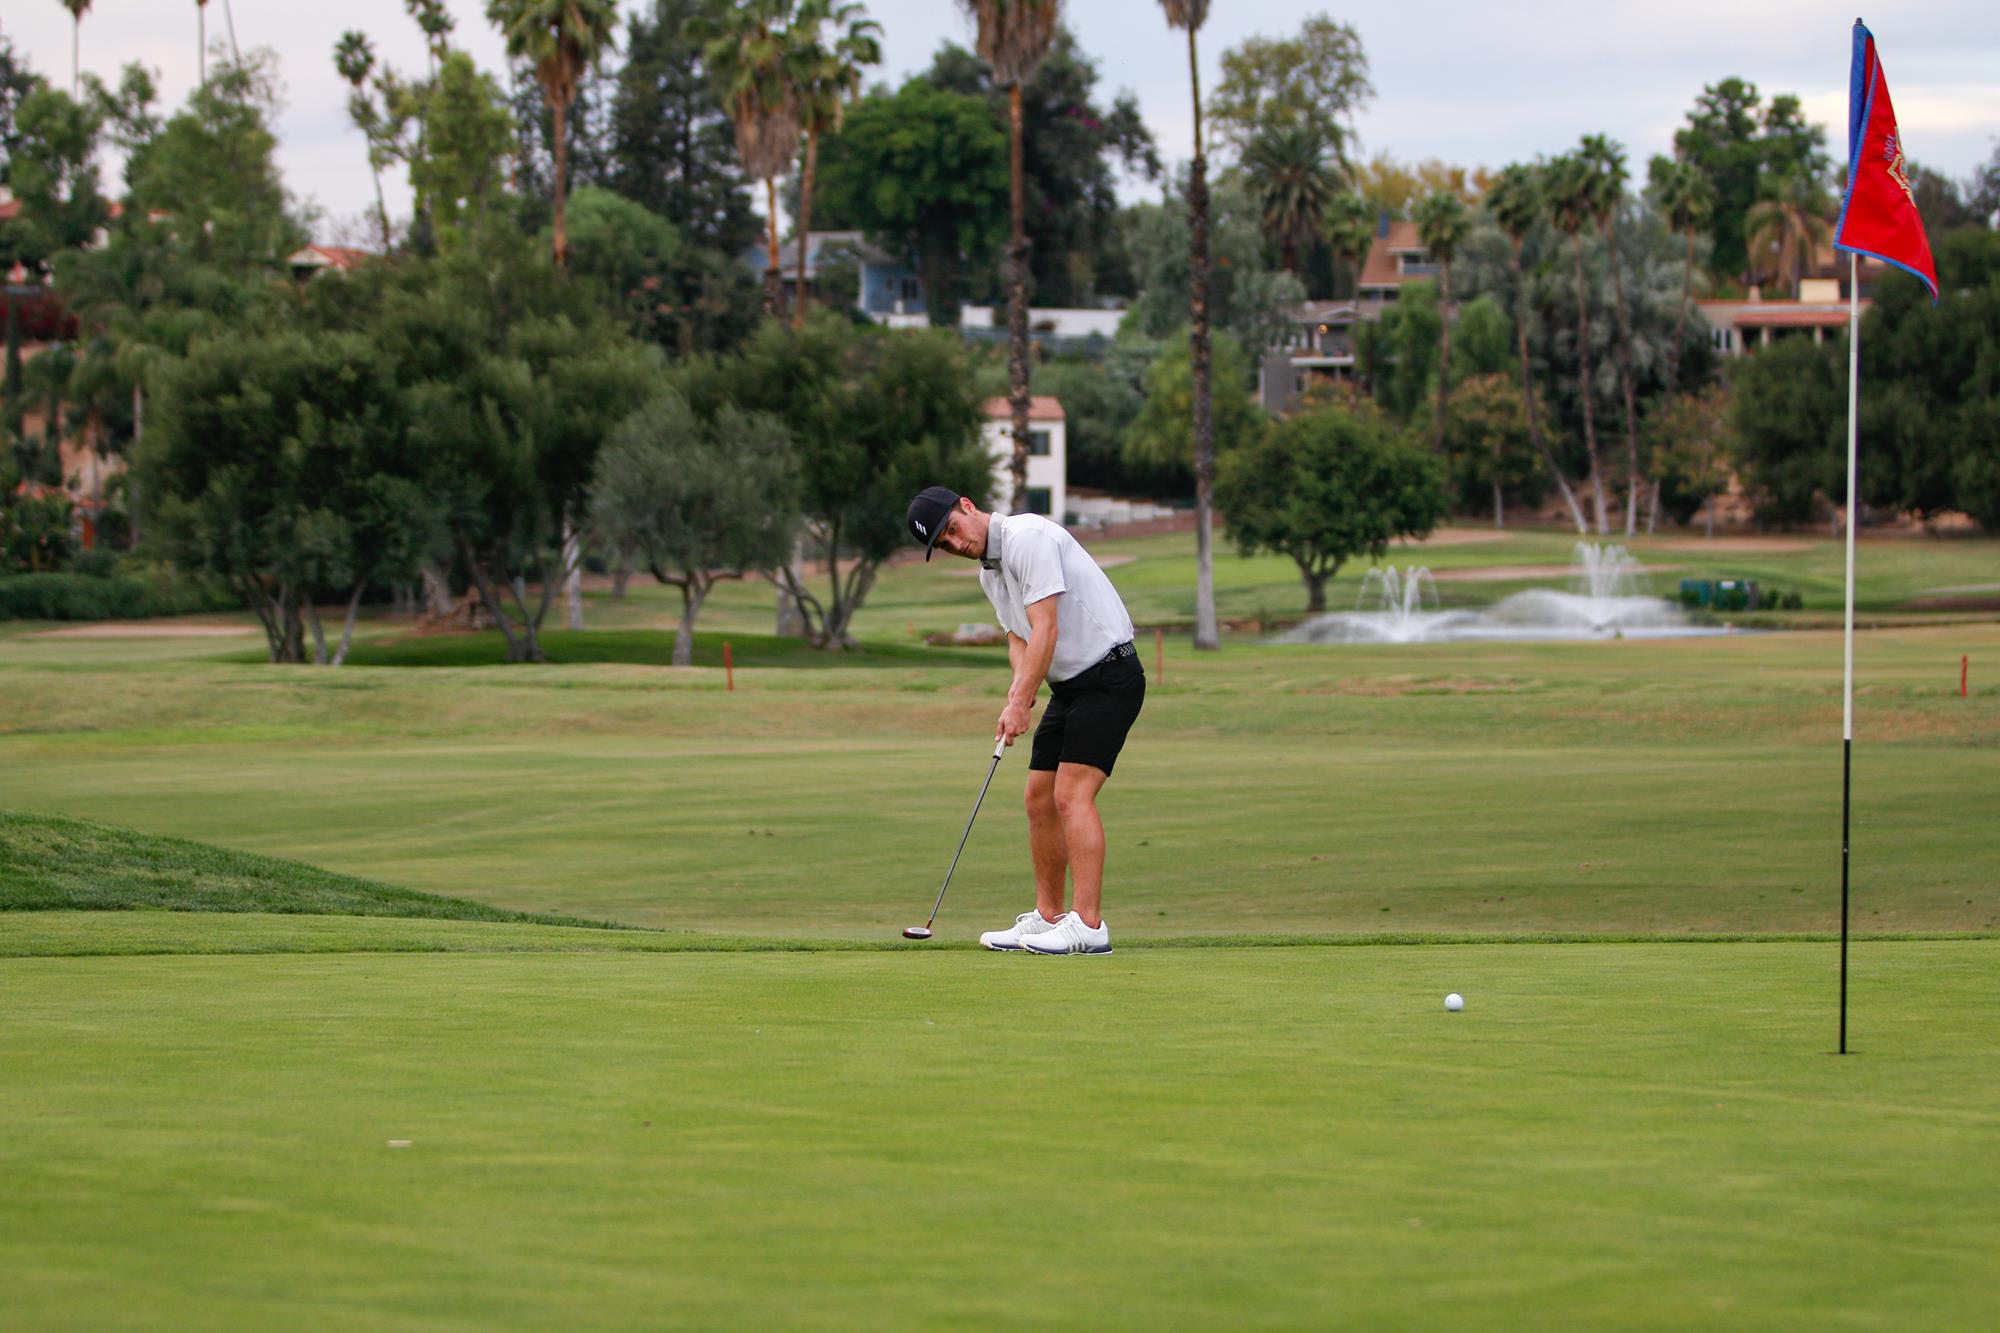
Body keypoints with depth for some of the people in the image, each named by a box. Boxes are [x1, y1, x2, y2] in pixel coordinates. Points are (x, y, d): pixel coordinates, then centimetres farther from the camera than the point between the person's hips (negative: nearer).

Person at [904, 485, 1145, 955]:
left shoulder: (1027, 537, -18)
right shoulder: (989, 572, 13)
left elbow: (1045, 630, -23)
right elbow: (1019, 638, 16)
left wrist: (1019, 703, -24)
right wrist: (1018, 694, -5)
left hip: (1107, 676, -10)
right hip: (1070, 685, 10)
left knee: (1072, 796, -18)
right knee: (1040, 798, 10)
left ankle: (1088, 925, -22)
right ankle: (1047, 918, 17)